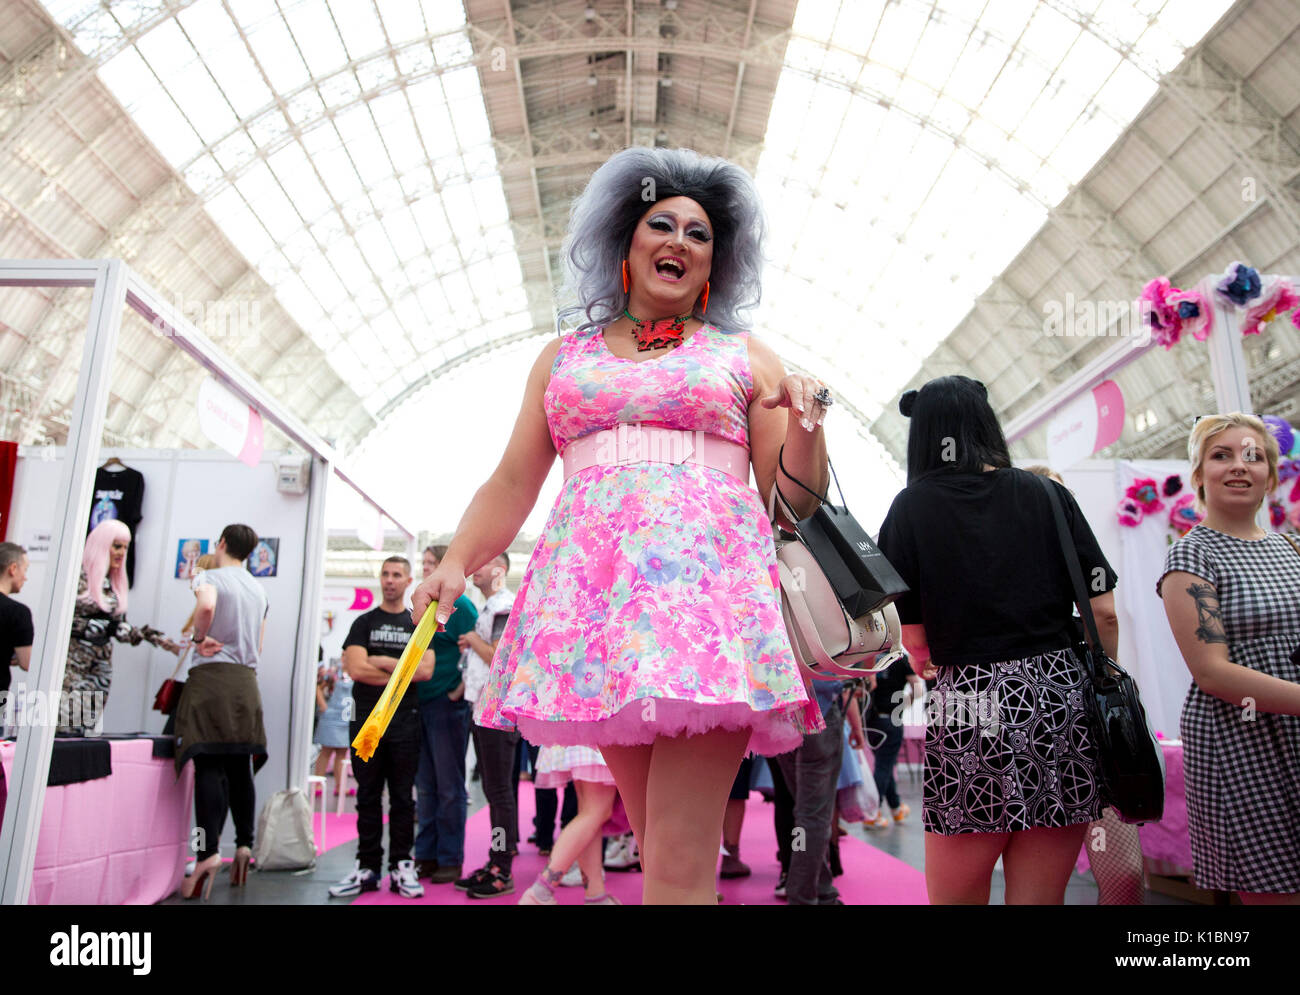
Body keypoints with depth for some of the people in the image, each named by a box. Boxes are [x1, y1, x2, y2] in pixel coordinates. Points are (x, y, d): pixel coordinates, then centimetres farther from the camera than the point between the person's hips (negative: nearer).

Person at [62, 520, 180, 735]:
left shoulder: (115, 584, 14)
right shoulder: (78, 576, -5)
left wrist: (155, 638, 5)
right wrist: (102, 627, -16)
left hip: (101, 668, 6)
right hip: (73, 664, -6)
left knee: (84, 729, 3)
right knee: (62, 727, -9)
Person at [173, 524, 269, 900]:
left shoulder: (212, 577, -2)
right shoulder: (259, 590, 18)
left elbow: (206, 605, -27)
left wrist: (199, 637, -12)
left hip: (211, 675, -6)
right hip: (247, 681, 6)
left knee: (209, 766, -9)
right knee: (239, 768, 10)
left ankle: (209, 851, -16)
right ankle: (244, 844, 11)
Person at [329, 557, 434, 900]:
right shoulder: (364, 622, 9)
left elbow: (425, 670, -6)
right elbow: (355, 668, -6)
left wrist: (382, 661, -7)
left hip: (405, 721, 0)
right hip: (366, 719, 1)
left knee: (402, 798, 4)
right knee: (368, 797, 5)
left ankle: (401, 867, 10)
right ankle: (367, 868, 13)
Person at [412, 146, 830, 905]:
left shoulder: (745, 356, 17)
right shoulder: (565, 356, 21)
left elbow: (795, 499, 12)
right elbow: (513, 483, 16)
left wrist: (807, 423, -8)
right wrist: (458, 560, 0)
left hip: (706, 577, -2)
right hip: (596, 583, 2)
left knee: (682, 860, -10)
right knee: (661, 846, 3)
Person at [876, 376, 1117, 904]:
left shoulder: (911, 507, 0)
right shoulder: (1047, 494, 7)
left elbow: (912, 634, -5)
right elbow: (1103, 610, 5)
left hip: (968, 707, -3)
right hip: (1062, 697, 3)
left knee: (954, 897, 14)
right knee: (1041, 896, 15)